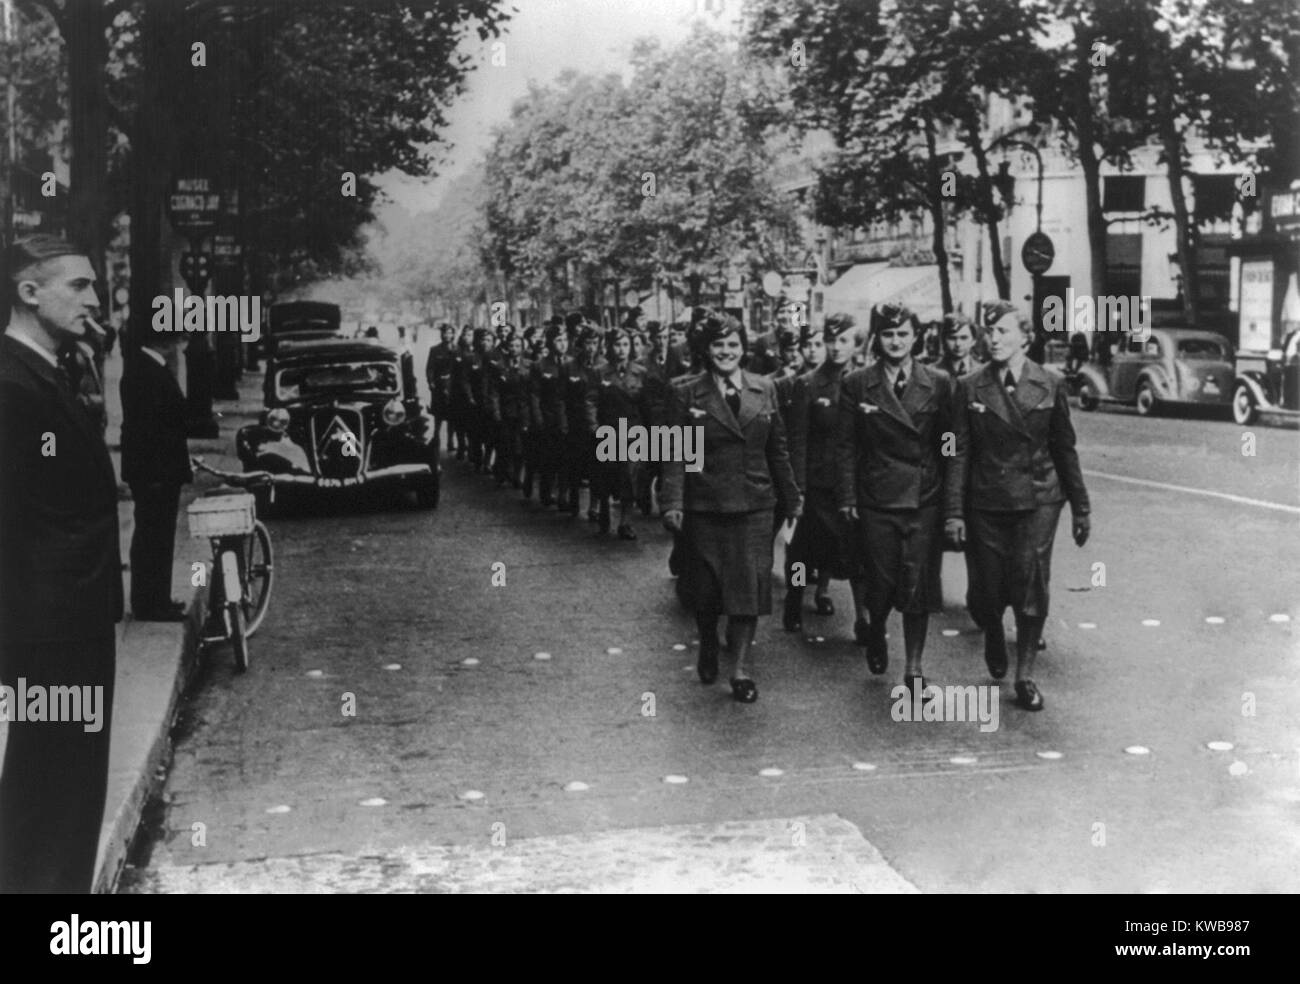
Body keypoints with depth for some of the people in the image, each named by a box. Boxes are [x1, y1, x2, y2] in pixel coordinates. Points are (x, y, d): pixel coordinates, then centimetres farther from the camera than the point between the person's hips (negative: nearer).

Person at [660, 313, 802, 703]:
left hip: (753, 504, 1)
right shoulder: (687, 393, -2)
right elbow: (676, 453, -5)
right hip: (704, 506, -1)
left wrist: (792, 496, 12)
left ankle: (741, 670, 5)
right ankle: (708, 650, 36)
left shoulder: (764, 389, 5)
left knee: (749, 587, -2)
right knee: (704, 588, 10)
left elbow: (777, 448, 11)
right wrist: (673, 503, -14)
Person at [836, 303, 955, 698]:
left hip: (926, 502, 0)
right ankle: (875, 635, 37)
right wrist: (847, 498, -2)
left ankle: (914, 669, 10)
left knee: (919, 587, 0)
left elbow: (949, 443, 5)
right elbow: (846, 446, 3)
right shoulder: (857, 384, 1)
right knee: (881, 582, 5)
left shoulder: (938, 383, 3)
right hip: (876, 502, 0)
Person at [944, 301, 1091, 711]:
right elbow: (958, 453, 0)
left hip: (1038, 501, 0)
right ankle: (993, 638, 38)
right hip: (985, 504, 0)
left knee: (1031, 587, -5)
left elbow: (1065, 449, 6)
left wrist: (1081, 508, 8)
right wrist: (954, 511, -5)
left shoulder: (1050, 384, 1)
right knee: (986, 592, 3)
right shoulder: (969, 388, 0)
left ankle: (1025, 674, 10)